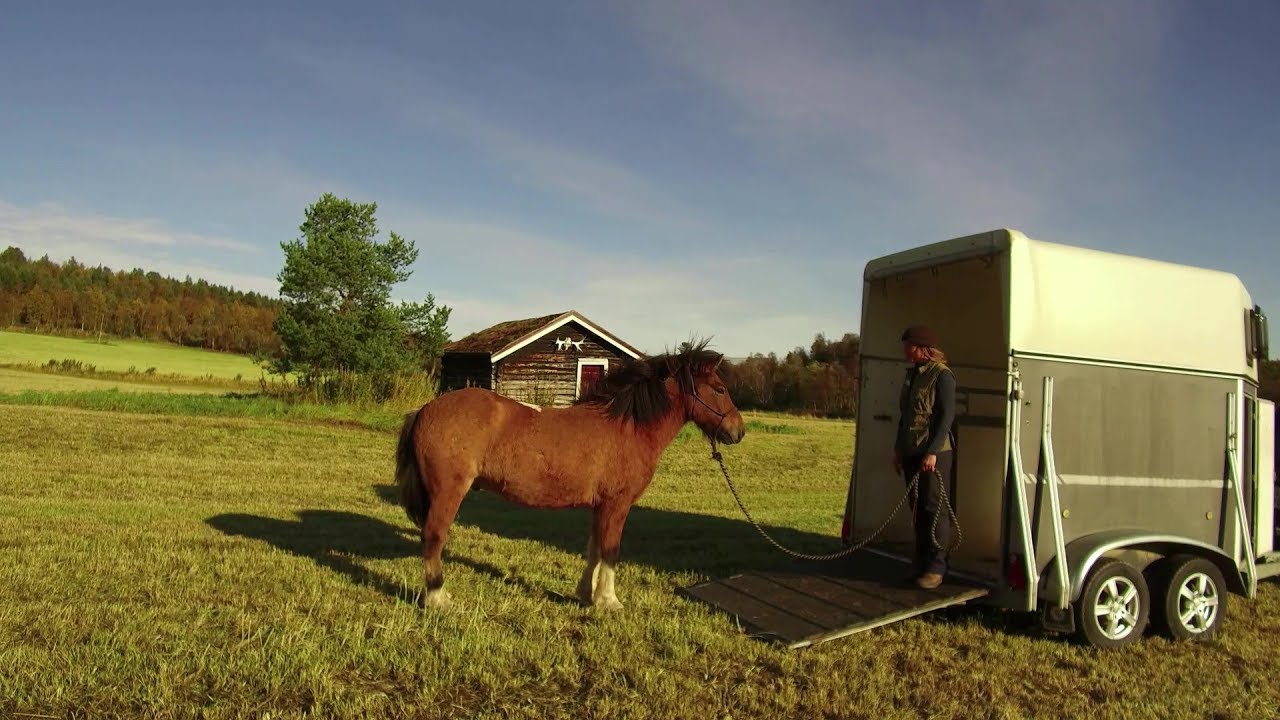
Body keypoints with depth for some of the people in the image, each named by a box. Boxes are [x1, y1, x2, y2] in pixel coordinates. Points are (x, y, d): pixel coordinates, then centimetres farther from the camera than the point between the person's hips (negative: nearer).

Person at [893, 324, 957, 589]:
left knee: (933, 508, -6)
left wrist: (932, 452, -19)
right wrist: (898, 448, 17)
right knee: (918, 509, 10)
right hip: (911, 453, 8)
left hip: (934, 453, -8)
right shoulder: (911, 374, 16)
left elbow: (947, 416, -14)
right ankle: (921, 563, 17)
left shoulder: (941, 375, -9)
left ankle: (935, 567, 1)